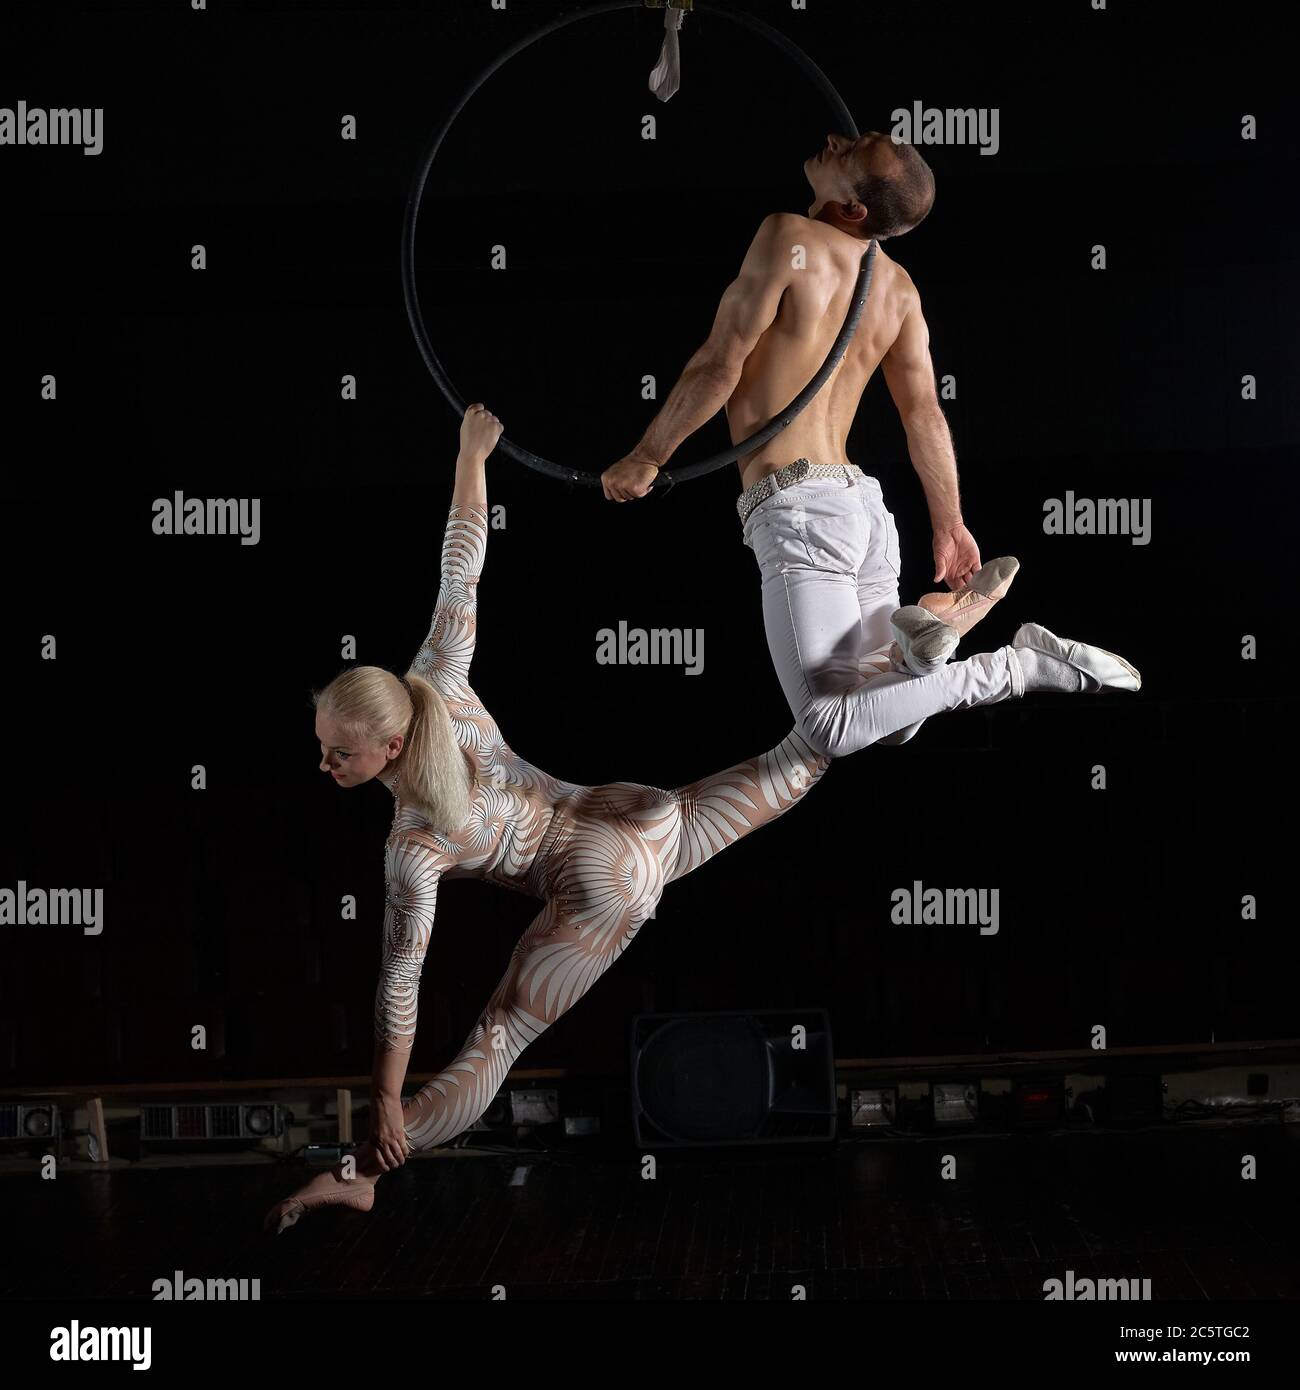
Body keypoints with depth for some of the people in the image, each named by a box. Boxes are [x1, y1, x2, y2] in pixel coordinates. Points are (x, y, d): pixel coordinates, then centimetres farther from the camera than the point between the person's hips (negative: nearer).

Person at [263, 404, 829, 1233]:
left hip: (599, 889, -7)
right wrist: (471, 454, 2)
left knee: (497, 1042, -10)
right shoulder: (436, 686, -14)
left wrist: (387, 1107, -16)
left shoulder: (414, 847, -25)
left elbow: (401, 981, -22)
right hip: (626, 817, 7)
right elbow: (460, 580, -7)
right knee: (787, 774, 28)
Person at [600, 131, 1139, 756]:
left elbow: (720, 366, -9)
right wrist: (950, 524, 22)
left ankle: (1022, 666, -18)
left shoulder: (789, 237, -9)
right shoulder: (899, 289, 12)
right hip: (866, 507, 8)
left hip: (796, 508, -8)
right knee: (890, 716, 11)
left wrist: (645, 458, 2)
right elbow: (925, 414, 14)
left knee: (830, 726, -14)